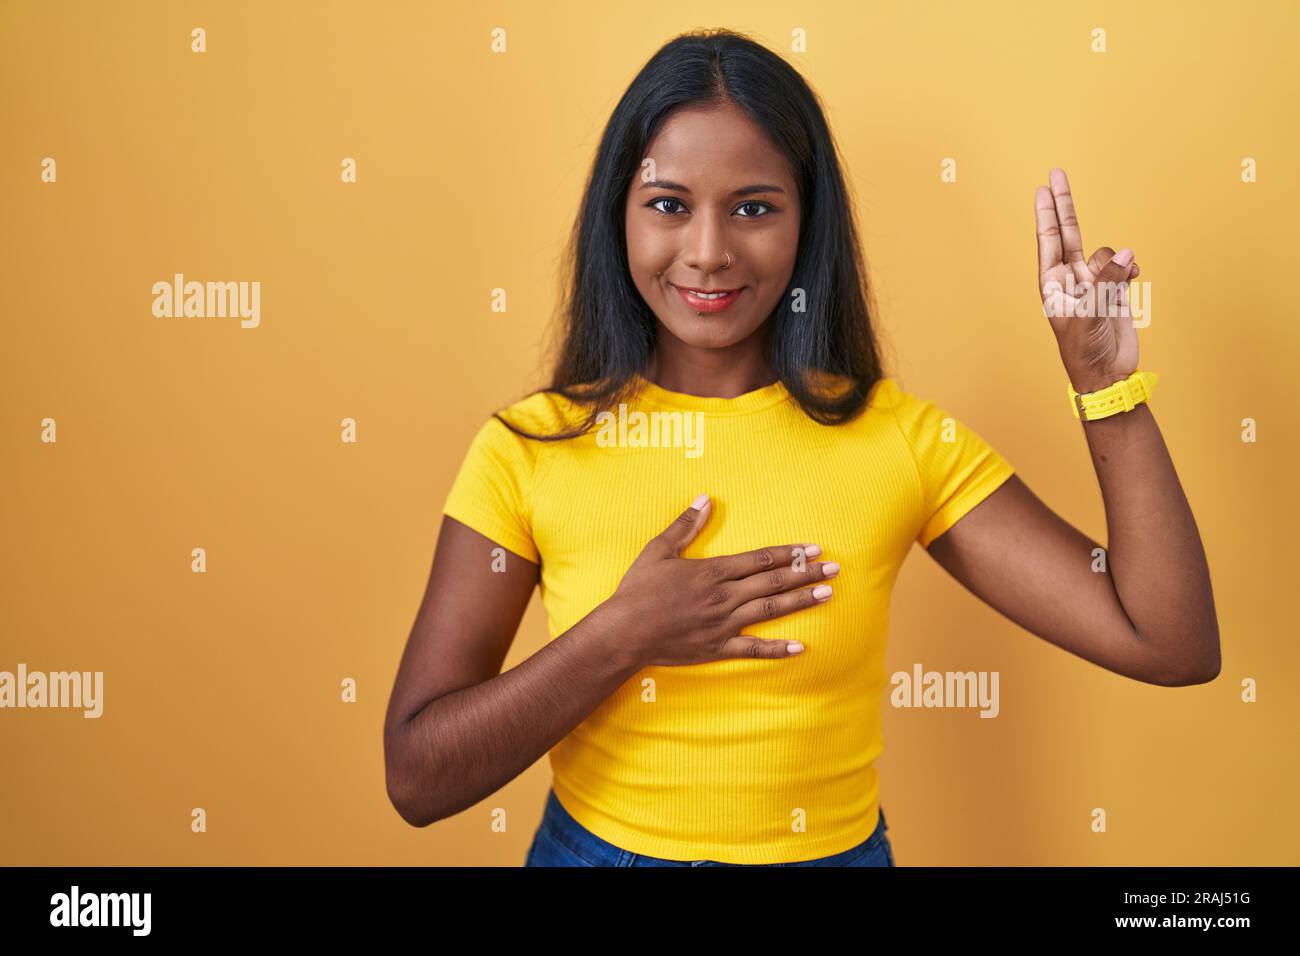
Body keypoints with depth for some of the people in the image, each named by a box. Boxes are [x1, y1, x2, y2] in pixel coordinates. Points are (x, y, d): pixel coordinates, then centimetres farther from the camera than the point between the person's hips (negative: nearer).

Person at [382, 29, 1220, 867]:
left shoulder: (897, 437, -10)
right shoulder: (525, 450, -13)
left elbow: (1172, 646, -13)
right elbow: (417, 779, -14)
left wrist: (1104, 377, -17)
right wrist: (623, 637, -24)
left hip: (838, 851, 1)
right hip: (592, 844, 0)